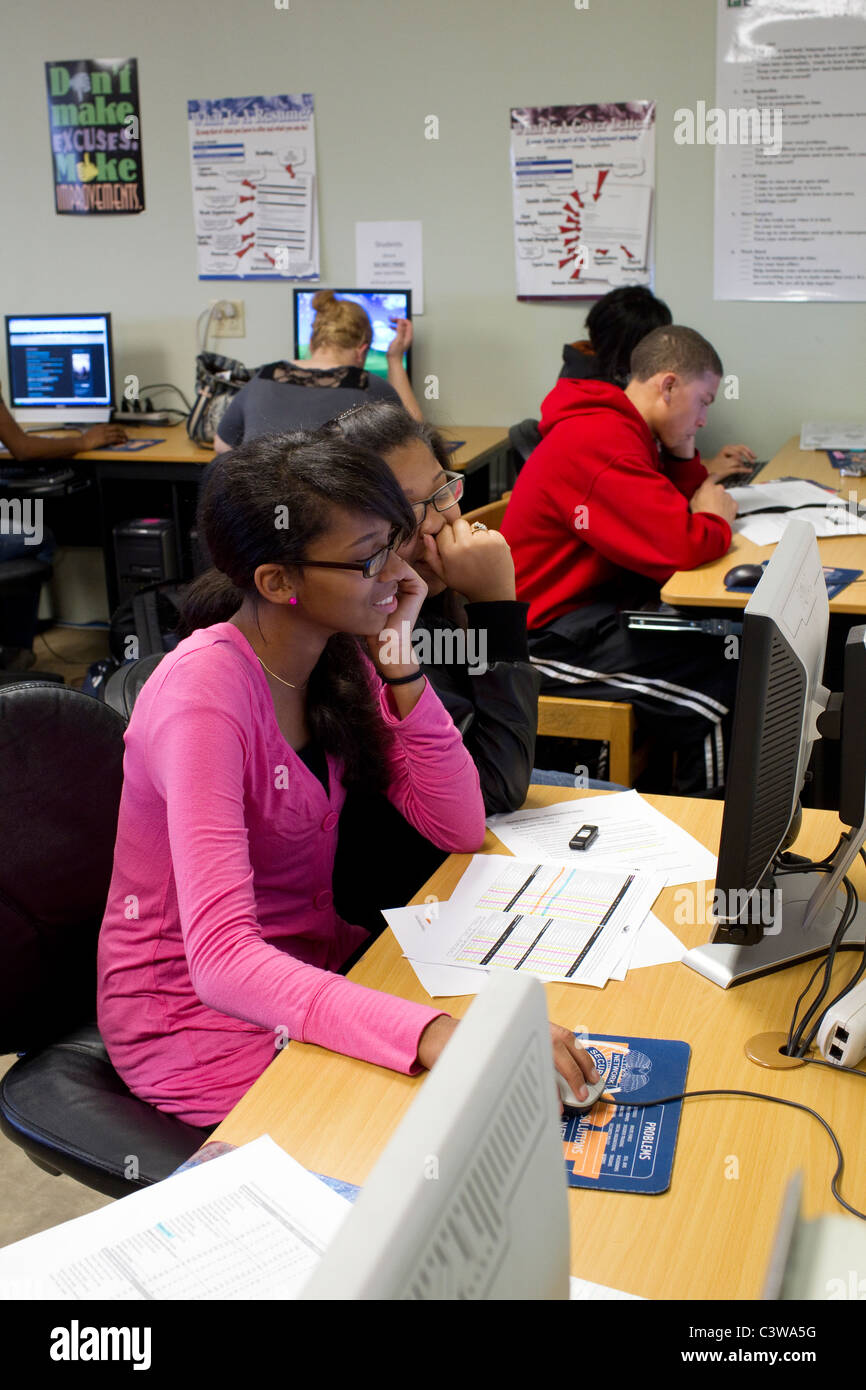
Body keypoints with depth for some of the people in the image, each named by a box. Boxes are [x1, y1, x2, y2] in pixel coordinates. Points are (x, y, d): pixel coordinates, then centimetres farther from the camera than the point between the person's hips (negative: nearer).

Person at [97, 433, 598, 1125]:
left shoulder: (339, 658, -3)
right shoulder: (204, 692, -27)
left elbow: (461, 829, -3)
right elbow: (219, 958, -37)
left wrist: (399, 665, -15)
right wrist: (433, 1035, -50)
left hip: (317, 960, 7)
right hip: (195, 1012, -7)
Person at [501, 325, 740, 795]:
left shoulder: (621, 428, 13)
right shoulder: (600, 440, -21)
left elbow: (670, 510, 20)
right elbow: (679, 546, -27)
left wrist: (683, 450, 4)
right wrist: (715, 519, -5)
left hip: (595, 603, 11)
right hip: (551, 635, -11)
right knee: (723, 684, -20)